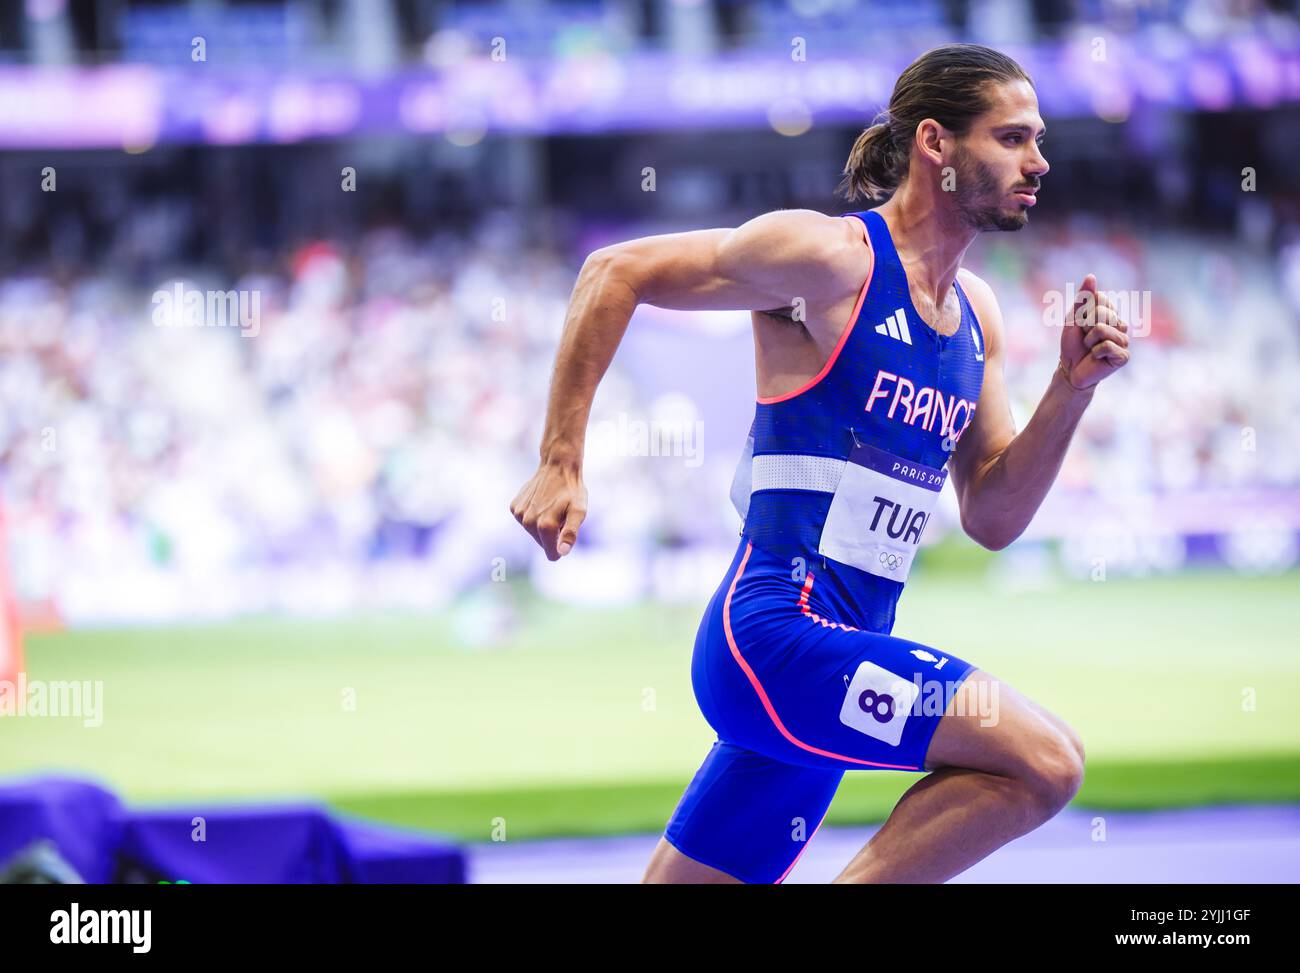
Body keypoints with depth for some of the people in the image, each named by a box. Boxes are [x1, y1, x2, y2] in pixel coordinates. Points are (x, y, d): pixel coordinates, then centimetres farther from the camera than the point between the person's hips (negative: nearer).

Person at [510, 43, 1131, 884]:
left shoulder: (976, 313, 16)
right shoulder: (830, 256, -9)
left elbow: (993, 518, 17)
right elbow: (617, 273, -7)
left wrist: (1073, 389, 3)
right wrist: (561, 465, -10)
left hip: (837, 658, 9)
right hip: (776, 631, -9)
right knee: (1044, 761, -20)